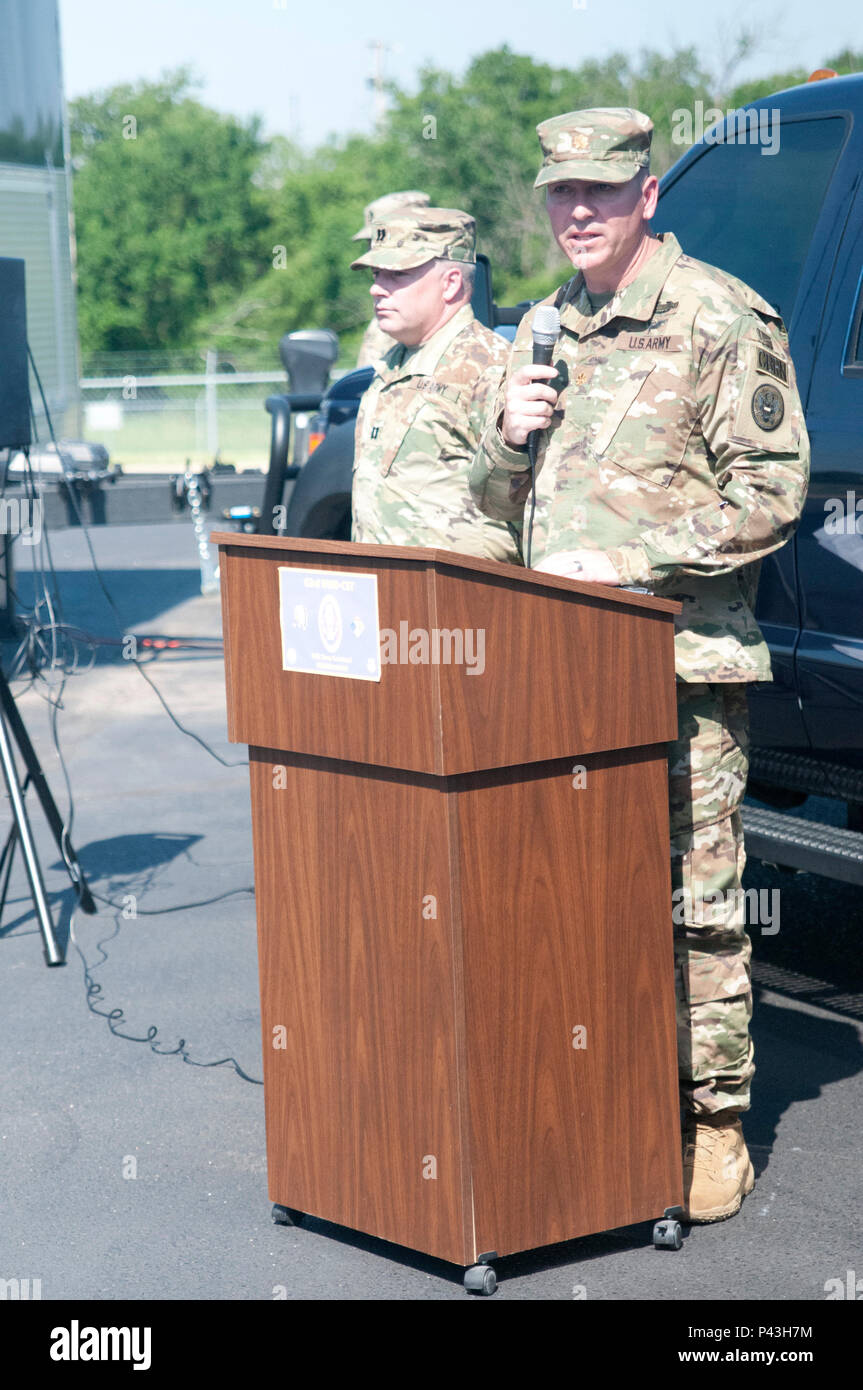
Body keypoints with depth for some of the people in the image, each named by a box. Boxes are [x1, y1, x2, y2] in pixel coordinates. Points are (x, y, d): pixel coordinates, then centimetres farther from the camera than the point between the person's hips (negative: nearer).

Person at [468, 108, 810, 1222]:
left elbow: (771, 493, -10)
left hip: (683, 662, -6)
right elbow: (496, 500, 24)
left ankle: (713, 1121, 5)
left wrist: (624, 565, -15)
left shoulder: (722, 318, -4)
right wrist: (508, 438, 1)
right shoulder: (544, 330, 17)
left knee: (696, 900, -3)